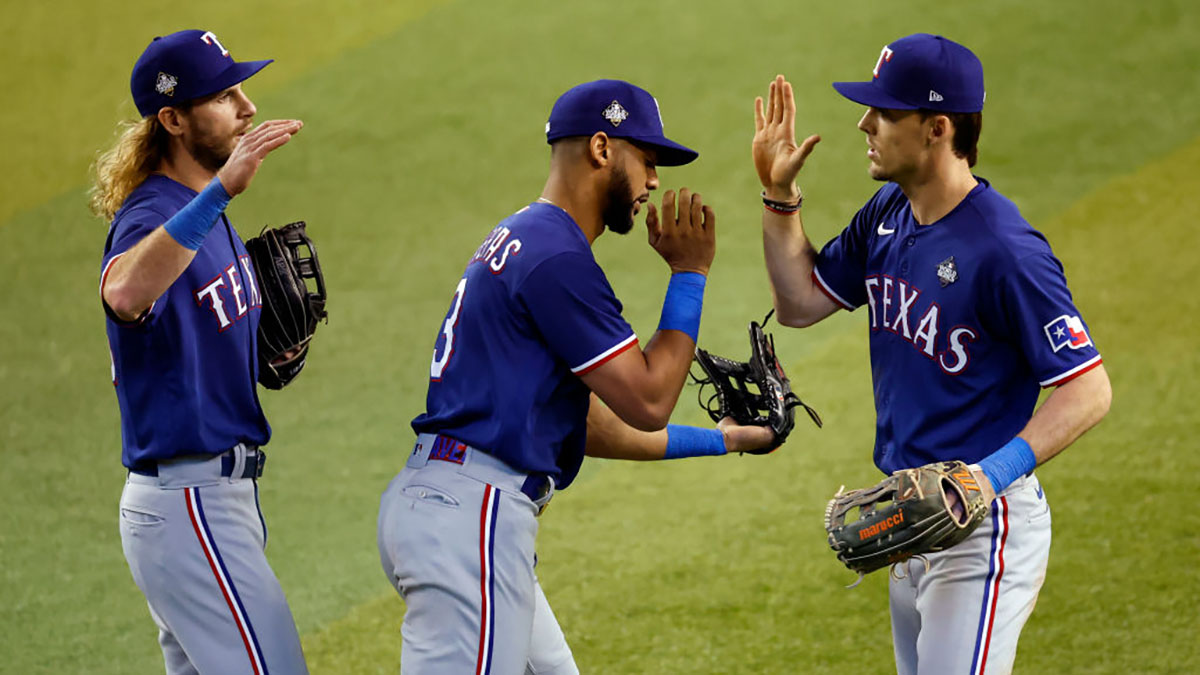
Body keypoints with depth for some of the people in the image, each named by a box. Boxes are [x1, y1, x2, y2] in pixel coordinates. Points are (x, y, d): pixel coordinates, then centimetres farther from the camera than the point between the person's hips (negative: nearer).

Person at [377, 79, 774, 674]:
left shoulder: (519, 239, 21)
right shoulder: (556, 257, -12)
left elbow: (585, 421, 25)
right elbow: (646, 402, -12)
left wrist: (715, 440, 28)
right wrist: (689, 274, -4)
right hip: (470, 513, -11)